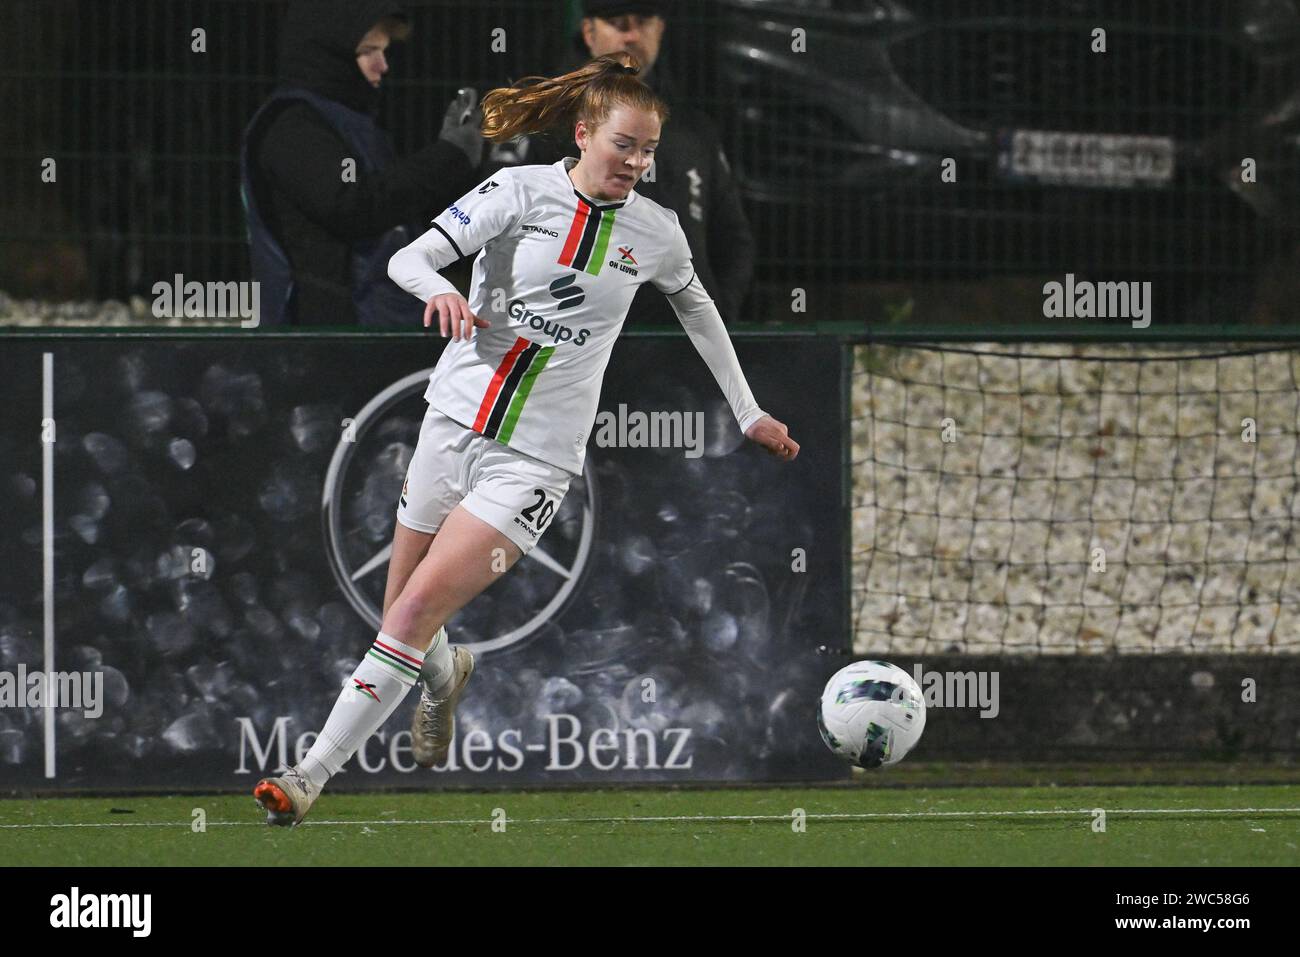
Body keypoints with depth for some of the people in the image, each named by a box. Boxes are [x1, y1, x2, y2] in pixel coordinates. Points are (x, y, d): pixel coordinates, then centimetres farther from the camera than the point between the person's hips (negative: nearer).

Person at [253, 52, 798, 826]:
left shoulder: (655, 232, 1)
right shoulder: (523, 191, -5)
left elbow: (697, 307, 22)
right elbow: (408, 259, -12)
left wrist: (749, 413, 27)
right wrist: (439, 290, -35)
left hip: (536, 458, -1)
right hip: (455, 421, 1)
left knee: (419, 607, -16)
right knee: (402, 613, 10)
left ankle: (314, 775, -13)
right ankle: (445, 675, 48)